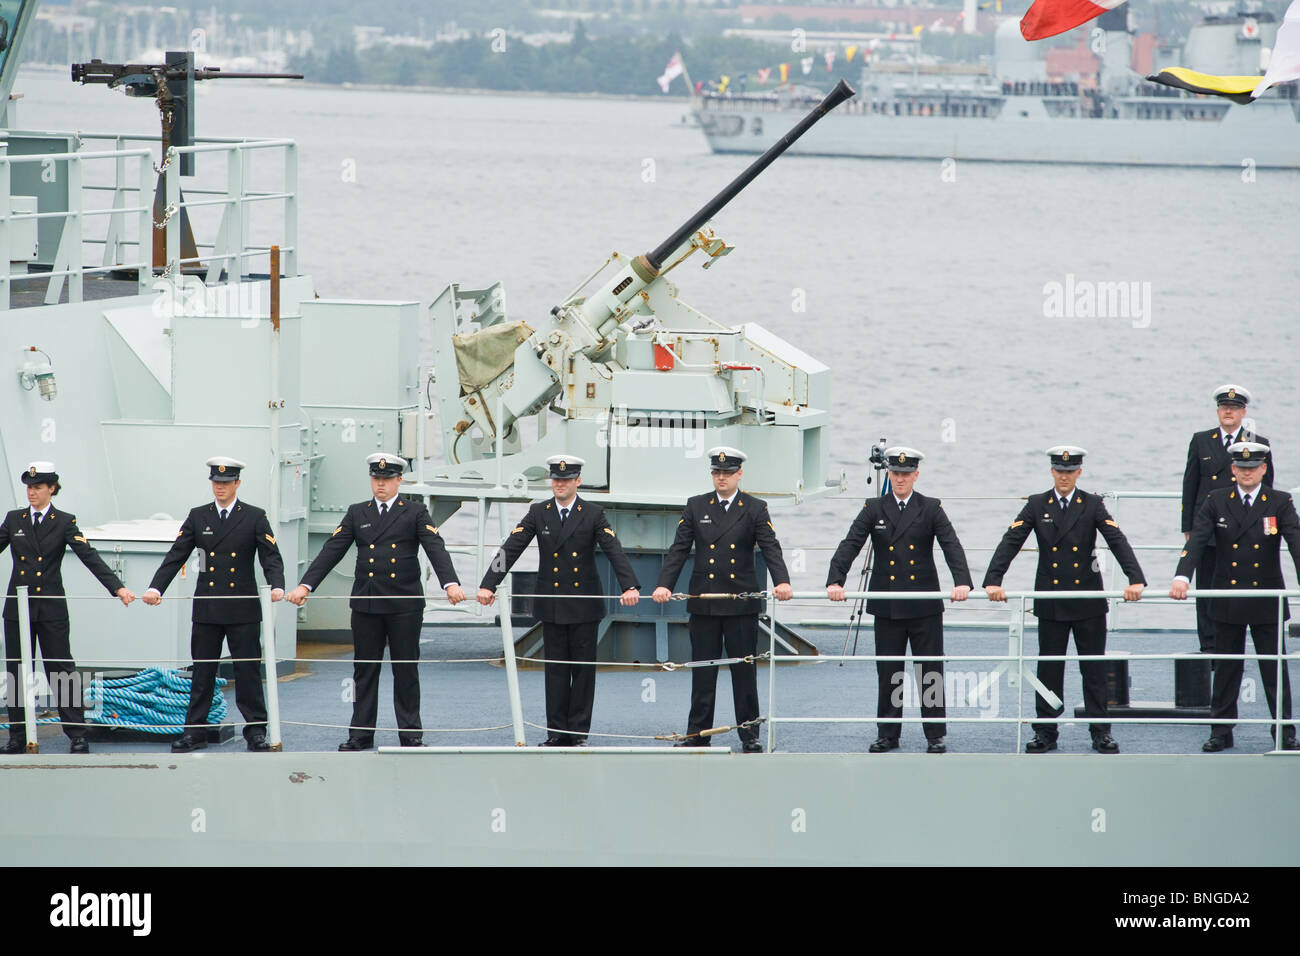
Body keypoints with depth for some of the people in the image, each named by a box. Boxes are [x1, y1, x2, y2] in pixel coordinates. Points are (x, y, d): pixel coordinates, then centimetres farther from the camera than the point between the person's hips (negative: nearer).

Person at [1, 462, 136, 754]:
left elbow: (89, 557, -8)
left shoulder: (64, 522, -1)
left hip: (51, 608, -3)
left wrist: (118, 588, -18)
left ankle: (77, 737, 1)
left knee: (62, 671, -3)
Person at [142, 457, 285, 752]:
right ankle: (194, 732, 10)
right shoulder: (198, 517, 7)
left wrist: (277, 587, -25)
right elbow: (176, 556, 3)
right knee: (202, 672, 6)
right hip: (206, 609, 2)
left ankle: (256, 731, 8)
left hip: (243, 609, -2)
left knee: (248, 672, 1)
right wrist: (155, 588, -11)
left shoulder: (255, 518, 2)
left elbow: (271, 558, -5)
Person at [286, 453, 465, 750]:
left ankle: (410, 734, 9)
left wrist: (451, 583, -26)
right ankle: (361, 734, 12)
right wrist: (305, 585, -6)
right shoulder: (357, 514, 11)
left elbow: (436, 549, -9)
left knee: (406, 670, 2)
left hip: (405, 605, -2)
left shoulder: (415, 513, 3)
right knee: (365, 670, 6)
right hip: (366, 605, 3)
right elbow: (331, 551, 5)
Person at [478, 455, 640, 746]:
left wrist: (630, 586, -28)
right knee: (555, 669, 4)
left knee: (584, 669, 1)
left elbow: (614, 552, -12)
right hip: (552, 606, 2)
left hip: (584, 606, -1)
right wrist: (488, 585, -13)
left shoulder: (593, 514, -1)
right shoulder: (538, 513, 4)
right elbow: (511, 549, -3)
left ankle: (578, 732, 8)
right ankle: (556, 732, 9)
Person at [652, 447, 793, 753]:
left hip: (742, 604, -1)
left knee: (744, 671, 3)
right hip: (703, 604, 1)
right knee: (702, 671, 5)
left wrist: (782, 581, -26)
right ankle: (697, 735, 11)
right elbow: (679, 550, 3)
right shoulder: (696, 507, 7)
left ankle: (749, 736, 9)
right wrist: (664, 585, -11)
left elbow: (770, 549, -8)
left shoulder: (755, 509, 3)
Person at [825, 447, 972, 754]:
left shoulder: (931, 509, 2)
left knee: (931, 671, 2)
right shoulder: (874, 509, 5)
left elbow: (952, 547, -9)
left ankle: (935, 736, 8)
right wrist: (835, 581, -19)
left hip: (924, 607, -1)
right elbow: (850, 546, -4)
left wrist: (962, 582, -26)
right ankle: (888, 734, 15)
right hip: (887, 607, 1)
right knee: (888, 672, 7)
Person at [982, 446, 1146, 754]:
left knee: (1094, 668, 3)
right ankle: (1046, 732, 12)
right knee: (1049, 668, 5)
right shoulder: (1037, 505, 3)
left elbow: (1118, 542, -10)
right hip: (1051, 603, 1)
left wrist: (1135, 580, -25)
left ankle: (1100, 732, 9)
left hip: (1088, 601, -1)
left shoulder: (1093, 505, 1)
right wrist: (993, 581, -19)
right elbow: (1010, 543, -5)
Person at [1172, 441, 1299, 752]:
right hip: (1227, 602, 1)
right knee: (1226, 668, 8)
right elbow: (1196, 540, -10)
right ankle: (1221, 731, 17)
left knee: (1275, 668, 3)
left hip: (1266, 602, -1)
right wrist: (1182, 577, -27)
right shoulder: (1217, 501, 0)